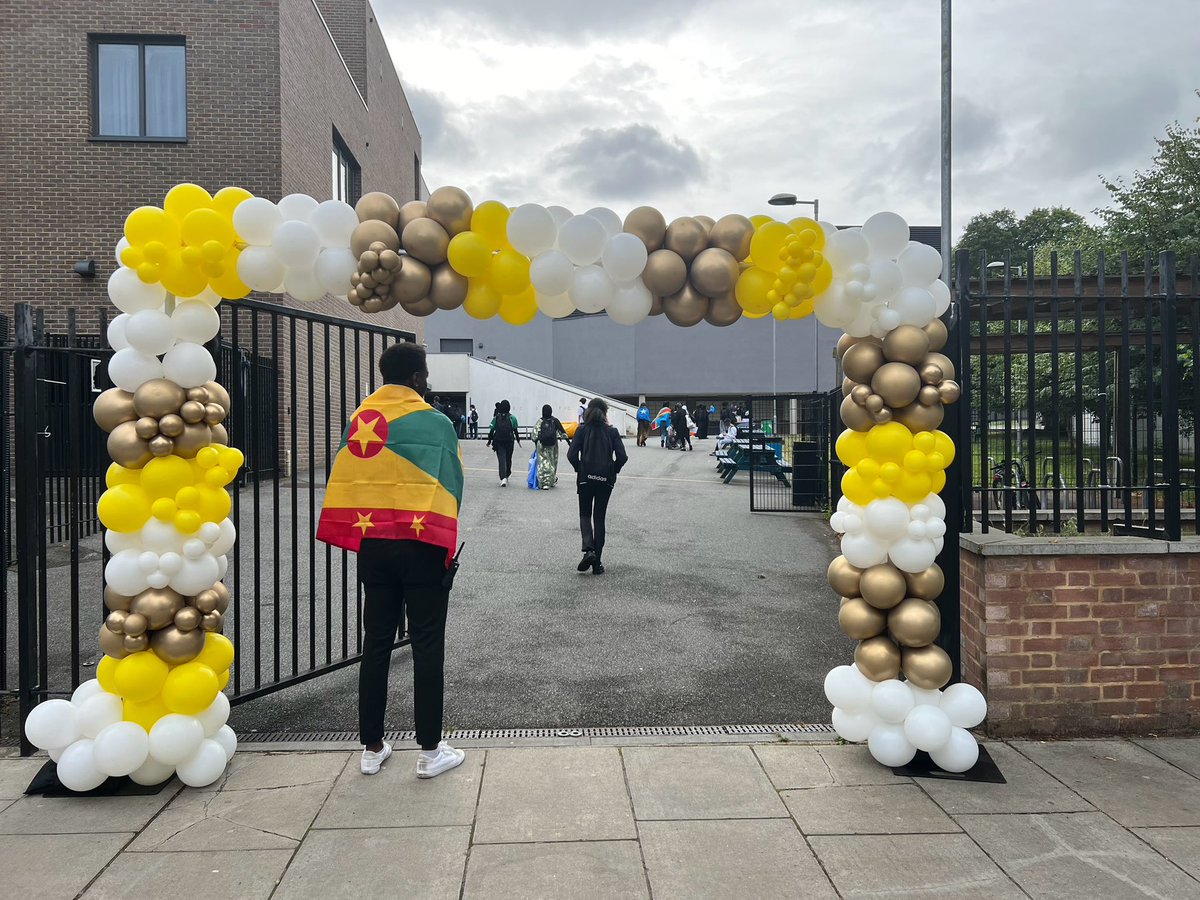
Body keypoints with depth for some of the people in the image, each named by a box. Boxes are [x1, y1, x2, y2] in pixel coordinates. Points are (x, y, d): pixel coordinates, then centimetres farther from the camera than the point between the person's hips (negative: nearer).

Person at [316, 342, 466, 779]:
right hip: (421, 545, -4)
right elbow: (450, 486, -8)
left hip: (372, 545, 4)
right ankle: (430, 751, 11)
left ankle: (372, 748, 21)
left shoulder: (357, 420, 4)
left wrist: (360, 535, 12)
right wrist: (447, 545, 1)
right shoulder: (435, 422, -9)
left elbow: (343, 483, 5)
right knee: (427, 647, 5)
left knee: (376, 645, 13)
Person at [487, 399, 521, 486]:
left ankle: (503, 478, -20)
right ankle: (506, 476, 31)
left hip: (499, 442, -1)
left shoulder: (496, 417, -1)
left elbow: (491, 430, -1)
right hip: (509, 442, 1)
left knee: (501, 459, -4)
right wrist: (518, 440, 14)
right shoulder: (512, 418, -2)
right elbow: (515, 431, 2)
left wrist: (489, 441, 8)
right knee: (508, 459, 17)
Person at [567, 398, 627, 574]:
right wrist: (613, 471, 7)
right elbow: (622, 457, -8)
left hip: (585, 478, -1)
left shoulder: (582, 430, -3)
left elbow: (571, 455, -11)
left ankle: (588, 549, -13)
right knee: (599, 517, 10)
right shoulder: (612, 431, -1)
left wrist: (579, 469, 5)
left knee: (585, 515, 13)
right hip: (606, 480, 1)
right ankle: (597, 562, 9)